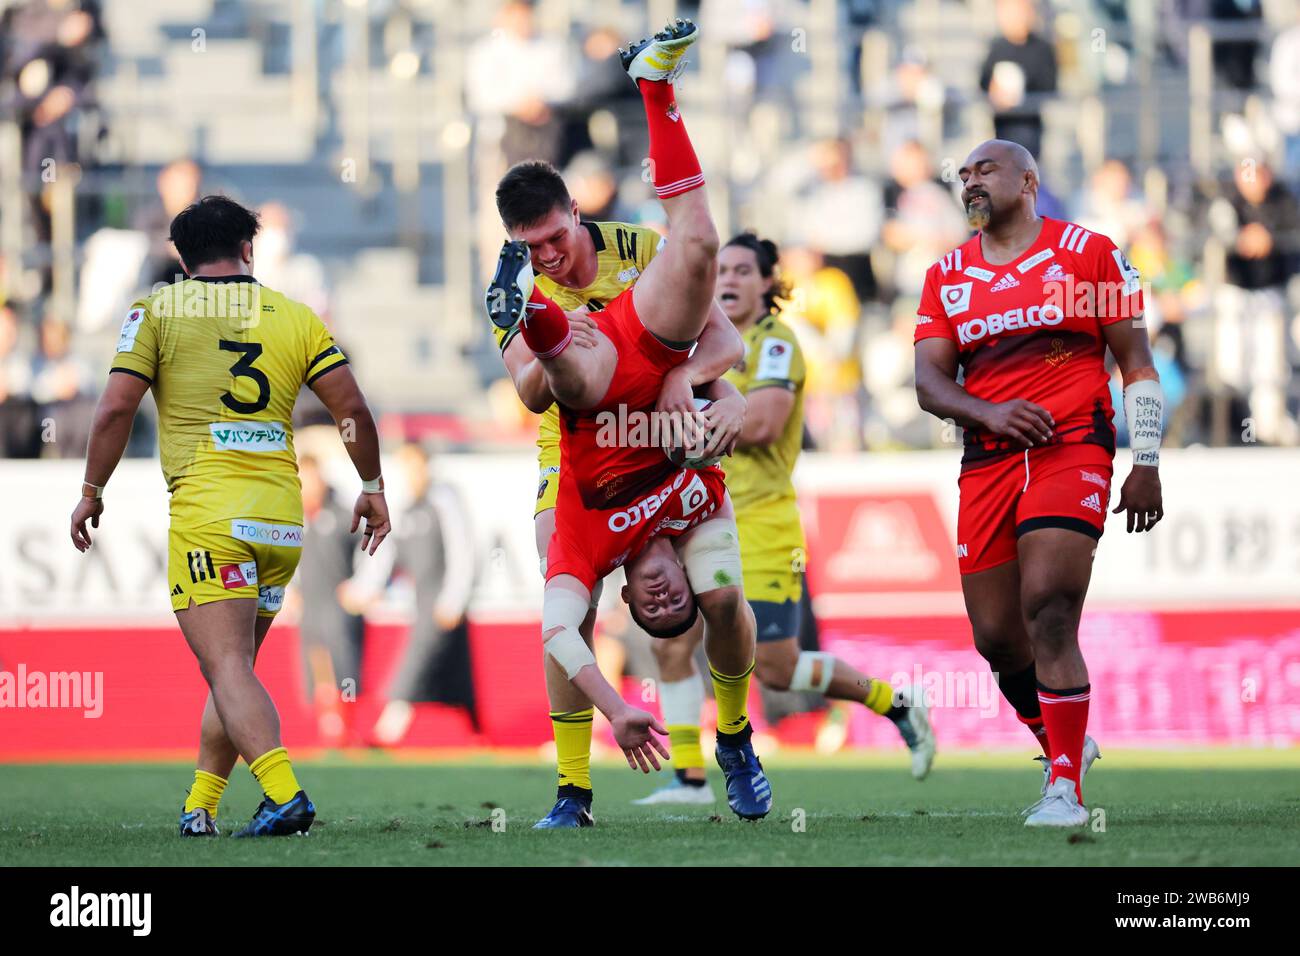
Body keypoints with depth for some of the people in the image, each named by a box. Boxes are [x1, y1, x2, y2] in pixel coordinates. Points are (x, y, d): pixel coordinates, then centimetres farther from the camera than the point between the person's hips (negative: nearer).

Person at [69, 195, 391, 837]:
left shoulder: (157, 311, 3)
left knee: (226, 665, -11)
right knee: (233, 667, 17)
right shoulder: (294, 316, 11)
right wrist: (372, 486, 20)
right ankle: (199, 808, 19)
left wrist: (92, 490, 6)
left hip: (207, 512, -4)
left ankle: (284, 792, -29)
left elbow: (116, 407, -5)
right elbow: (353, 409, 7)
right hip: (282, 514, 4)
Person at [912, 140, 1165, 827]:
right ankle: (1065, 748, 29)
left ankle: (1065, 789, -16)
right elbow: (930, 379, 7)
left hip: (1070, 450, -5)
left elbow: (1137, 365, 5)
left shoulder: (1088, 253, 4)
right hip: (988, 461, 5)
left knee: (1048, 615, -19)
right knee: (997, 636, 4)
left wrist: (1146, 466, -1)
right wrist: (988, 413, -13)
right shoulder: (947, 276, 14)